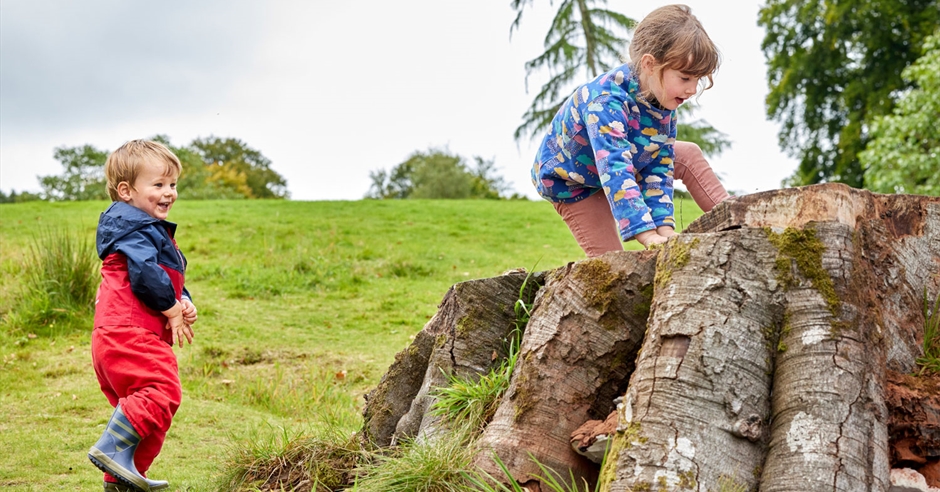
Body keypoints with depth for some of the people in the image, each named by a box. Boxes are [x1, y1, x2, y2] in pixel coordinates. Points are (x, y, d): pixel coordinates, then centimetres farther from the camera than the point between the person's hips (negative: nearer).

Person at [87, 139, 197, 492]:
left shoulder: (154, 232, 25)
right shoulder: (135, 229, -9)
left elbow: (170, 280, 27)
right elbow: (145, 276, -22)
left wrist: (185, 303, 7)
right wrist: (173, 311, -11)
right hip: (128, 333, -11)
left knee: (142, 400, 15)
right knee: (162, 388, -23)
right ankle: (112, 448, -20)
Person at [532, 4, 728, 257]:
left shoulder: (665, 103, -18)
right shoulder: (605, 101, -42)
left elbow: (659, 168, -17)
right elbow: (615, 171, -52)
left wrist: (664, 225, -30)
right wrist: (649, 235, -59)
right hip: (570, 181, -7)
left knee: (688, 156, 2)